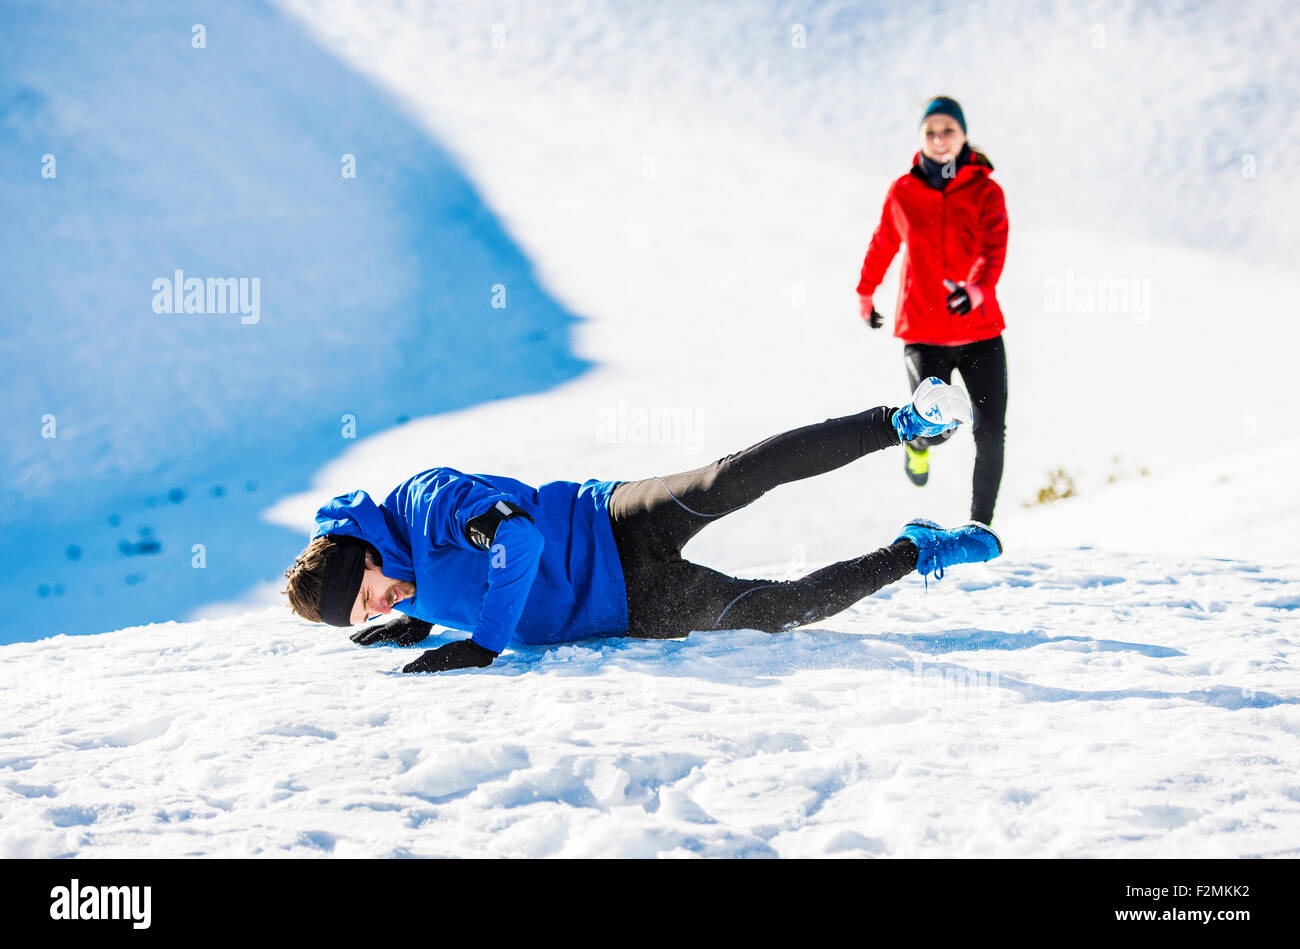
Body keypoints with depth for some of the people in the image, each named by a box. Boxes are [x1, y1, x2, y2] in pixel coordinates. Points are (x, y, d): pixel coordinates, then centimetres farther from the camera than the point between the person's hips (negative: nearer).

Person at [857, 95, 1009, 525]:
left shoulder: (986, 192, 0)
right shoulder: (903, 192, 3)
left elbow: (994, 251, -15)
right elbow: (883, 245, 20)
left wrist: (975, 290, -36)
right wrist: (865, 295, 32)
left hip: (980, 332, 1)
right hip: (924, 331, 0)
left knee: (991, 436, -5)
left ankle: (980, 527, 12)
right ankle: (918, 440, 25)